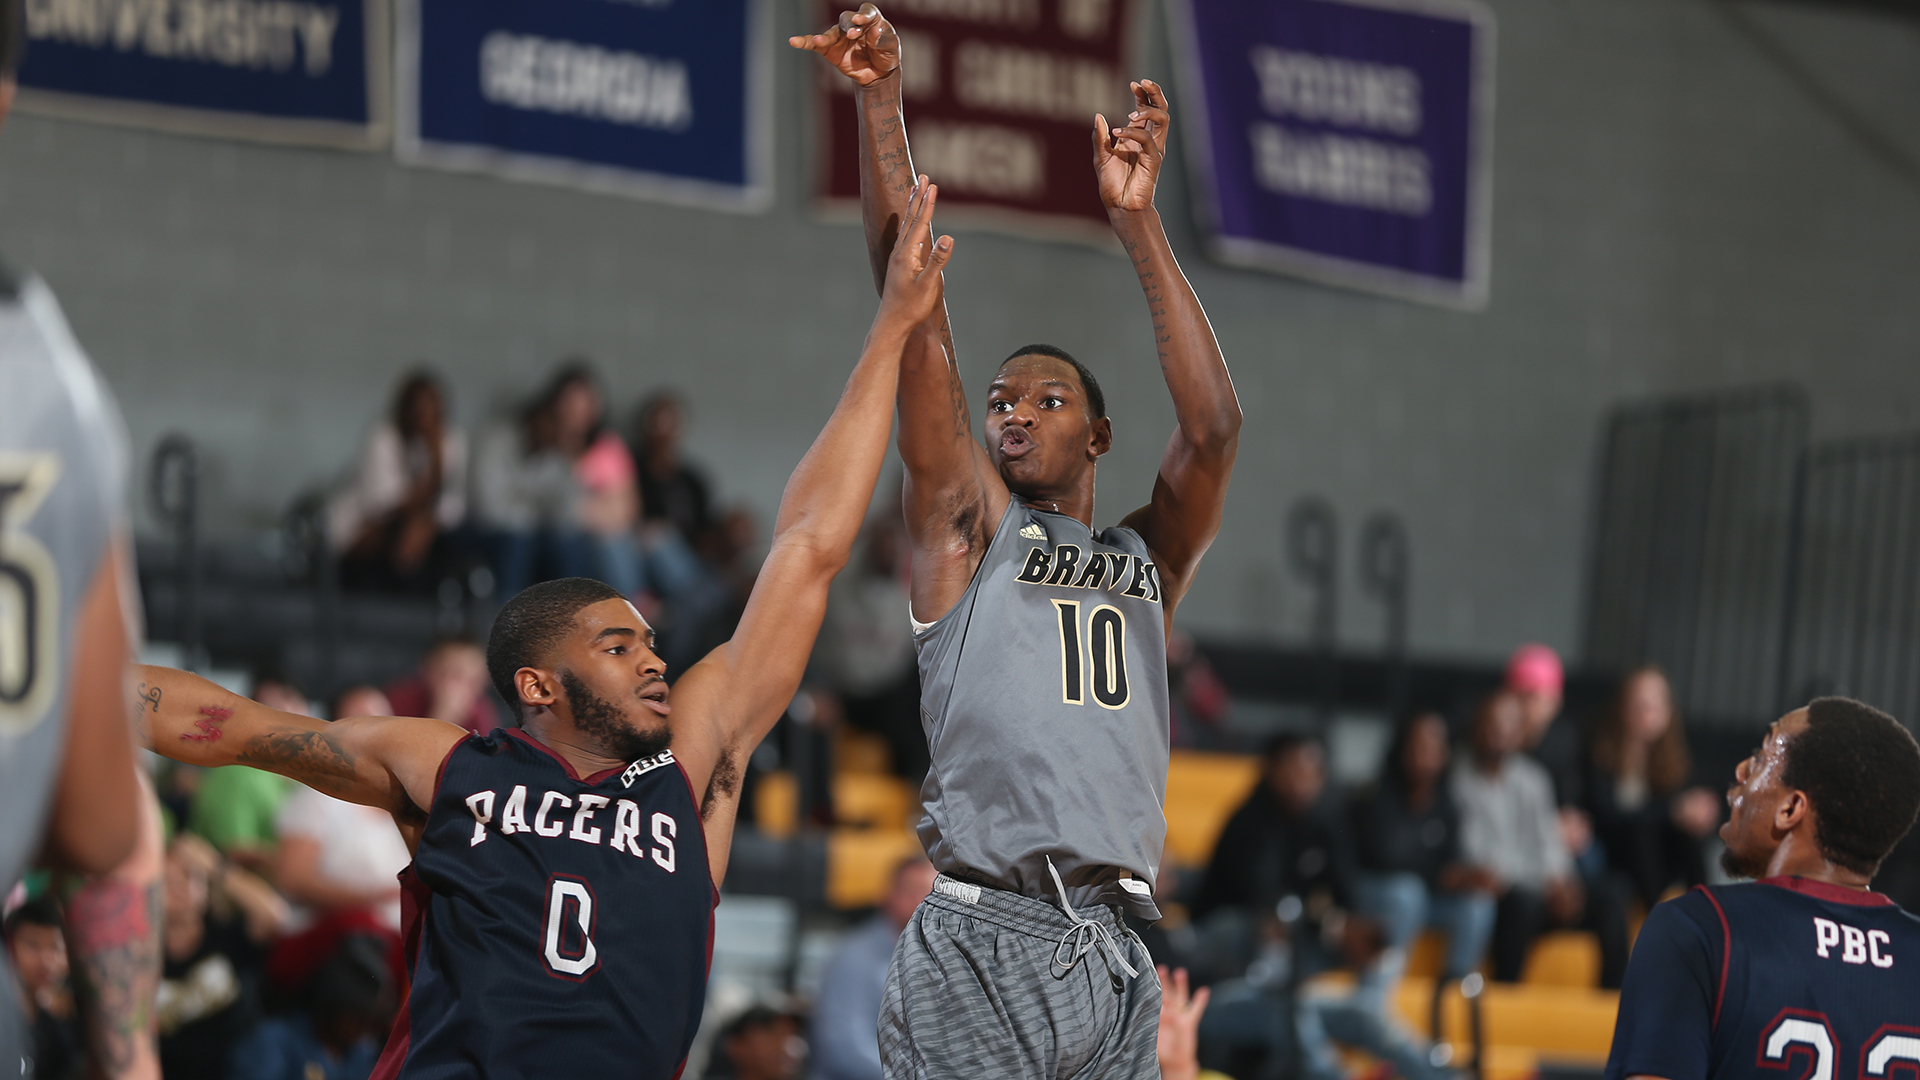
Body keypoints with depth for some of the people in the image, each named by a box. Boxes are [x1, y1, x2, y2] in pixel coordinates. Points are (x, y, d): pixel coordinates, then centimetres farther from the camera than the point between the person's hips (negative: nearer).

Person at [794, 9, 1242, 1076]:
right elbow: (916, 309, 6)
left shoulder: (1148, 564, 20)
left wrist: (1137, 222, 1)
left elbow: (1215, 427, 3)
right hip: (980, 941, -3)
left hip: (1116, 958, 3)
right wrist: (882, 103, 0)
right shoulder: (969, 526, 13)